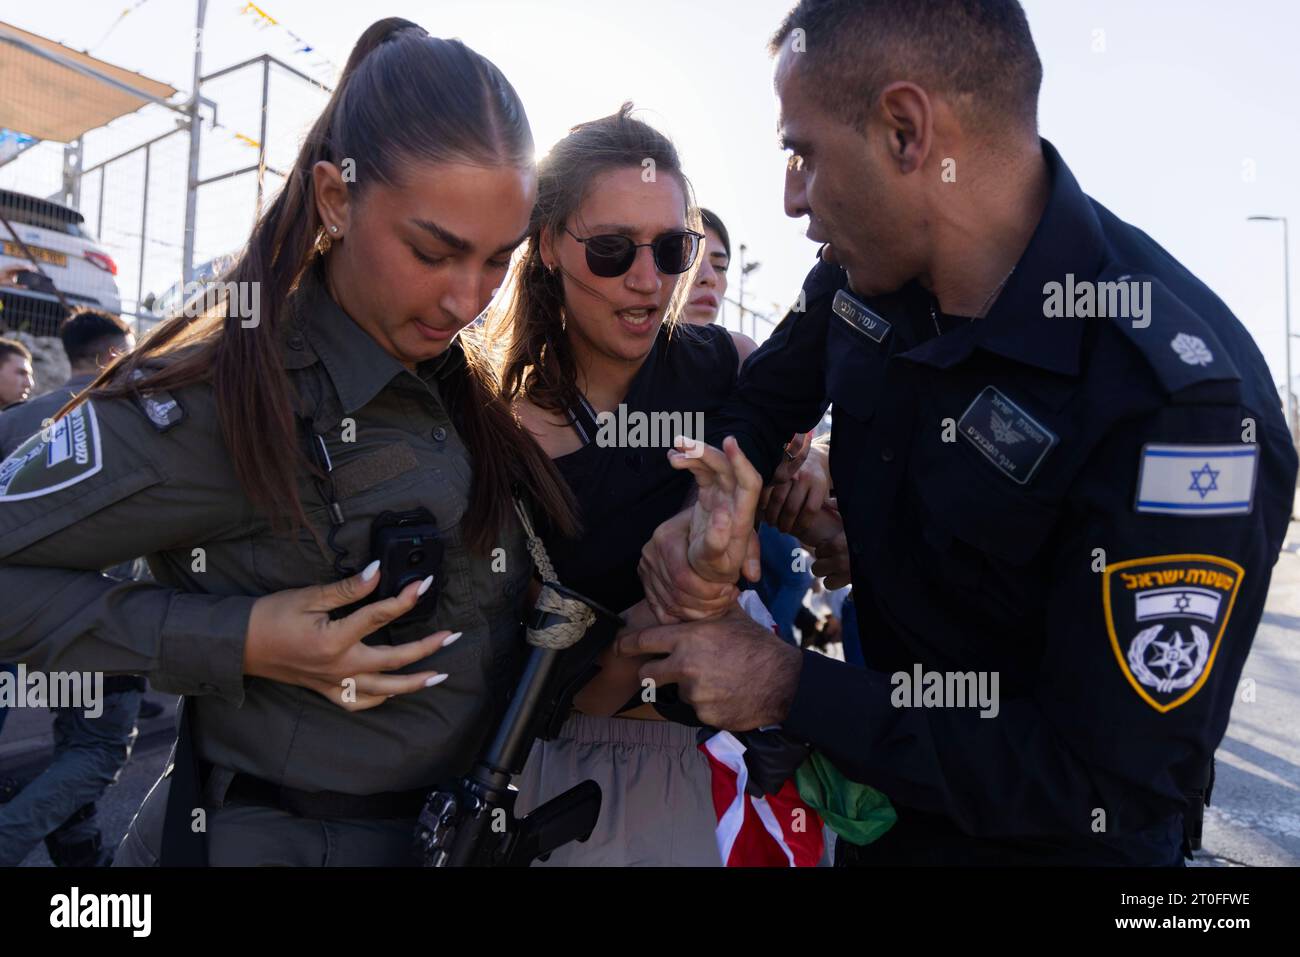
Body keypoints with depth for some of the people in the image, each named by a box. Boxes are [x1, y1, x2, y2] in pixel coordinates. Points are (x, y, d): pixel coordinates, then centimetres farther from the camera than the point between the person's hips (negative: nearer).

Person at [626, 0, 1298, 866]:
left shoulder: (1182, 401, -32)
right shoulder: (868, 269, -11)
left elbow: (1114, 788, -28)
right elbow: (766, 398, 7)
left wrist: (791, 688, -26)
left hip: (1047, 837, -5)